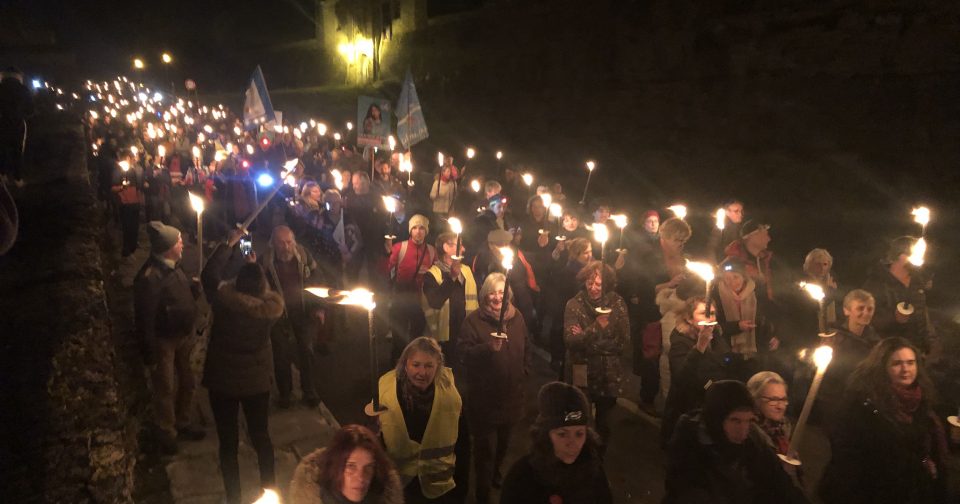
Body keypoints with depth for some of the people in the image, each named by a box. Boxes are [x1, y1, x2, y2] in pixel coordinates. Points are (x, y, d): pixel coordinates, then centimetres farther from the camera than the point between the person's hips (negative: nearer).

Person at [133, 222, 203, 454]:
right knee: (166, 390, 8)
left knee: (188, 383, 21)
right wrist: (150, 353, -19)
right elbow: (144, 318, -23)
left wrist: (196, 287, -9)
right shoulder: (149, 276, -26)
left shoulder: (174, 267, 0)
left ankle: (182, 424, 41)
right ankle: (167, 434, 27)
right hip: (164, 341, -8)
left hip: (184, 336, 8)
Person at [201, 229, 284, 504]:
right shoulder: (273, 305, -19)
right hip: (258, 380, 2)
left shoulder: (223, 298, -23)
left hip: (222, 380, -2)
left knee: (228, 441, 13)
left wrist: (229, 243, 1)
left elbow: (209, 274, -4)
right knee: (261, 435, 19)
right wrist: (254, 266, 12)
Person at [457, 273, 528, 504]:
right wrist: (488, 347, -34)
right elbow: (462, 351, -21)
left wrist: (523, 370, 12)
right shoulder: (474, 320, -11)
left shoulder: (517, 318, 4)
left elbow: (525, 349, 18)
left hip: (511, 395, 5)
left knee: (503, 442, 23)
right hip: (484, 397, -5)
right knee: (485, 447, 0)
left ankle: (495, 473, 49)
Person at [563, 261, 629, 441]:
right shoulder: (574, 305, -9)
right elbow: (570, 340, -17)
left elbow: (624, 338, -10)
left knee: (604, 419, 18)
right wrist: (596, 327, -31)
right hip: (582, 371, -2)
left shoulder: (617, 303, -5)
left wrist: (585, 338, -15)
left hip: (609, 371, 2)